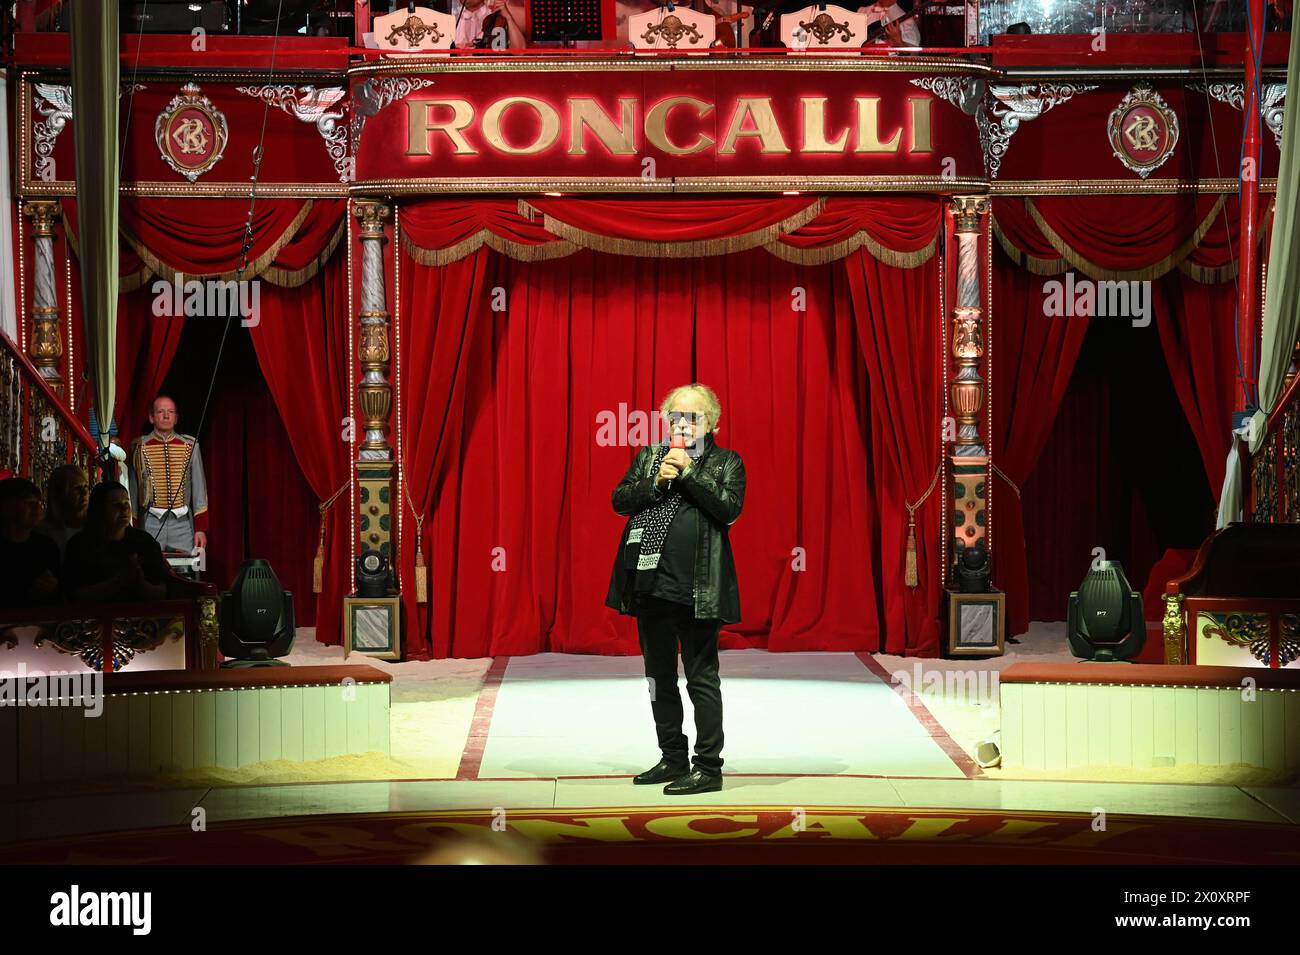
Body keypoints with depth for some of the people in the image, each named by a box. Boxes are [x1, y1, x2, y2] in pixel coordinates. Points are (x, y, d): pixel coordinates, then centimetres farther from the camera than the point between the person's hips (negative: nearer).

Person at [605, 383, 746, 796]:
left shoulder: (726, 462, 2)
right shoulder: (648, 456, 13)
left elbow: (729, 509, -13)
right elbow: (620, 500, 4)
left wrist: (689, 472, -14)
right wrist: (656, 482, -10)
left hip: (697, 590, -5)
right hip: (651, 584, 5)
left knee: (701, 678, -3)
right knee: (659, 676, 13)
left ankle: (708, 767, 1)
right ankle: (673, 759, 24)